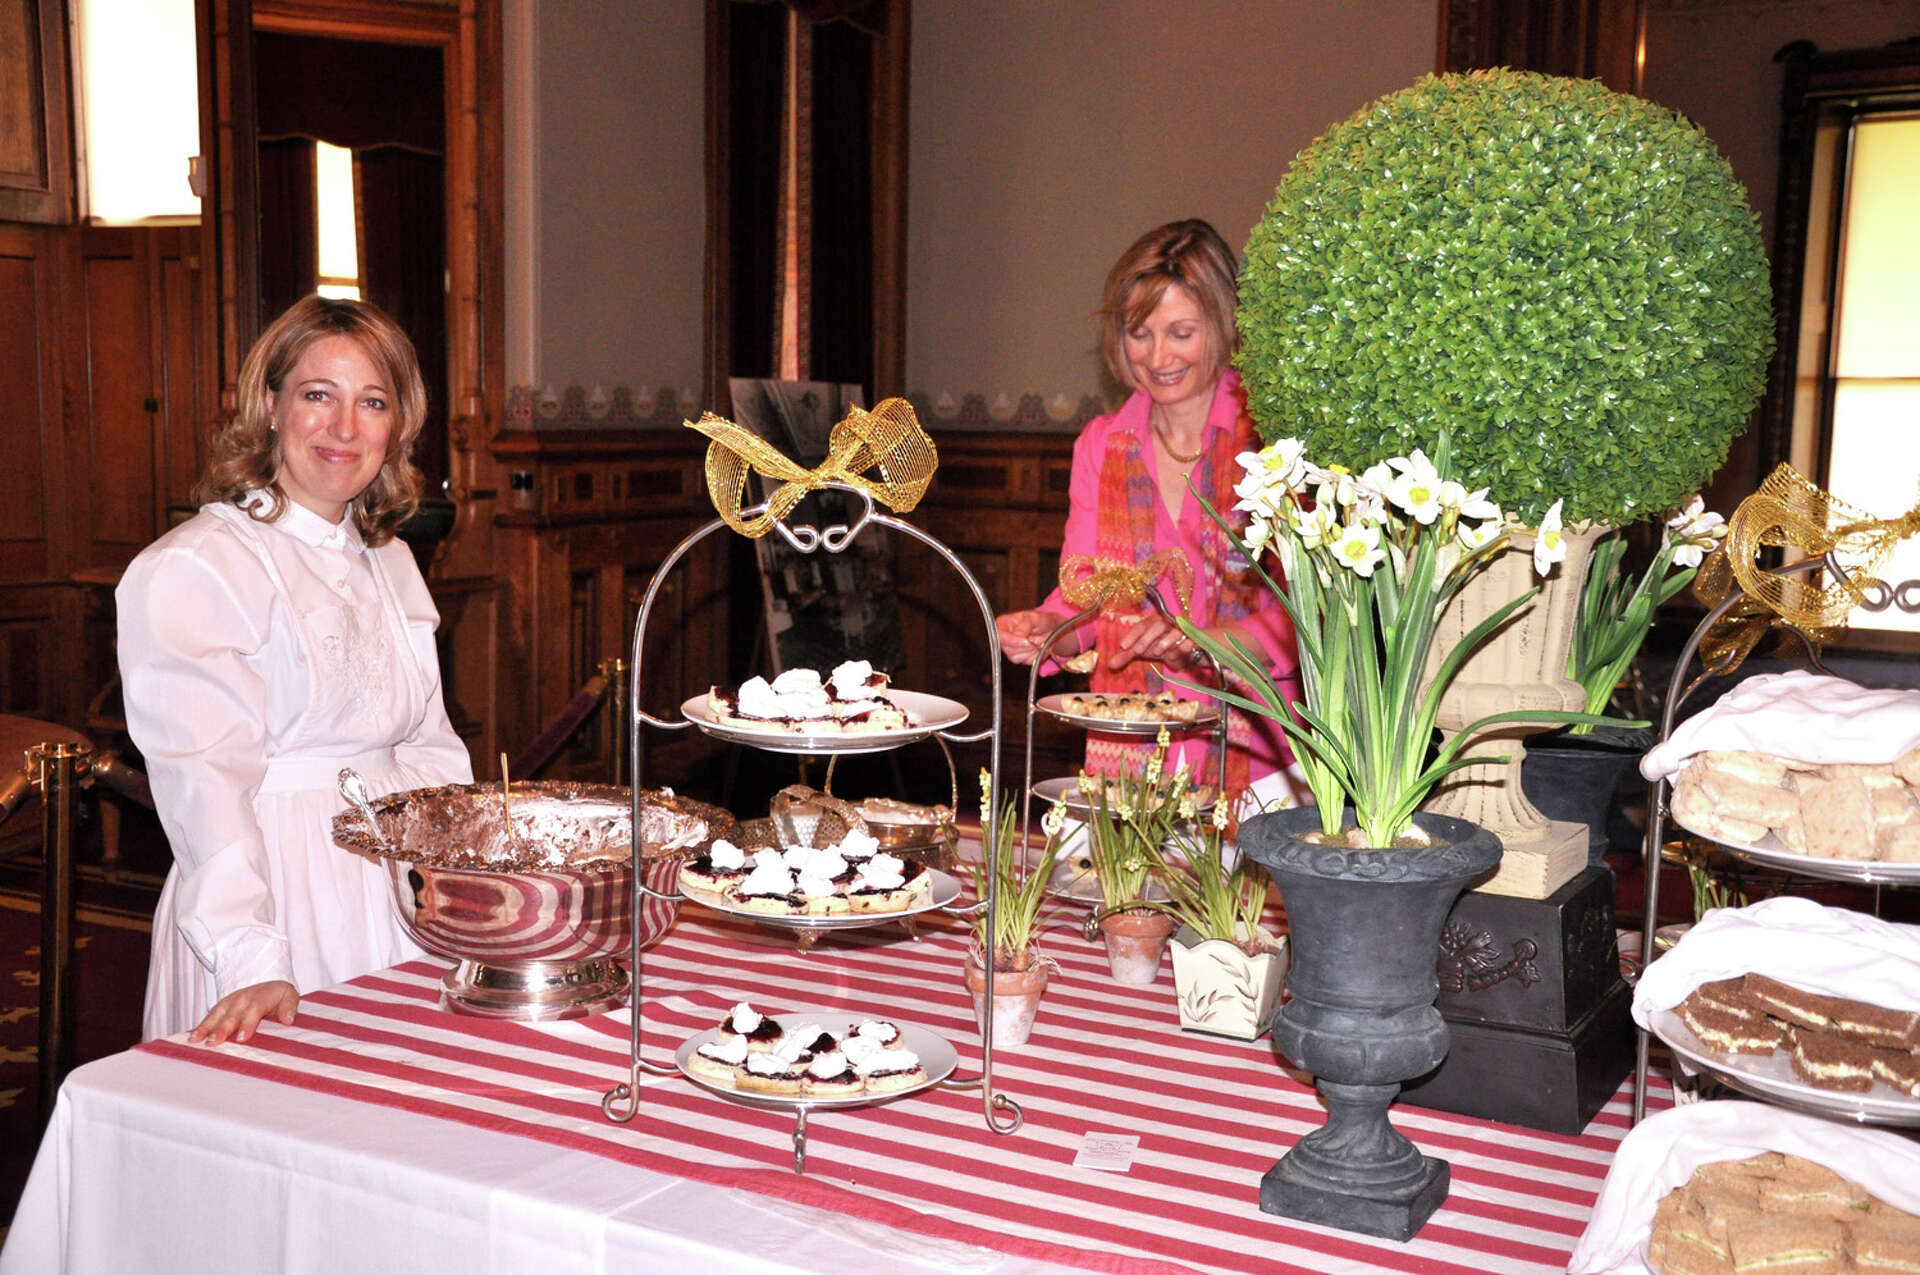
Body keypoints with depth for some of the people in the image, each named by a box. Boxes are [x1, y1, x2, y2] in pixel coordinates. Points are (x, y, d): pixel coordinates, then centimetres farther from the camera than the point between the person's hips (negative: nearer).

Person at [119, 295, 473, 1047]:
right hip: (277, 892, -6)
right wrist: (253, 965, -29)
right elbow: (204, 781, -20)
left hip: (402, 890, 7)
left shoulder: (389, 563, 13)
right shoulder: (192, 568, -11)